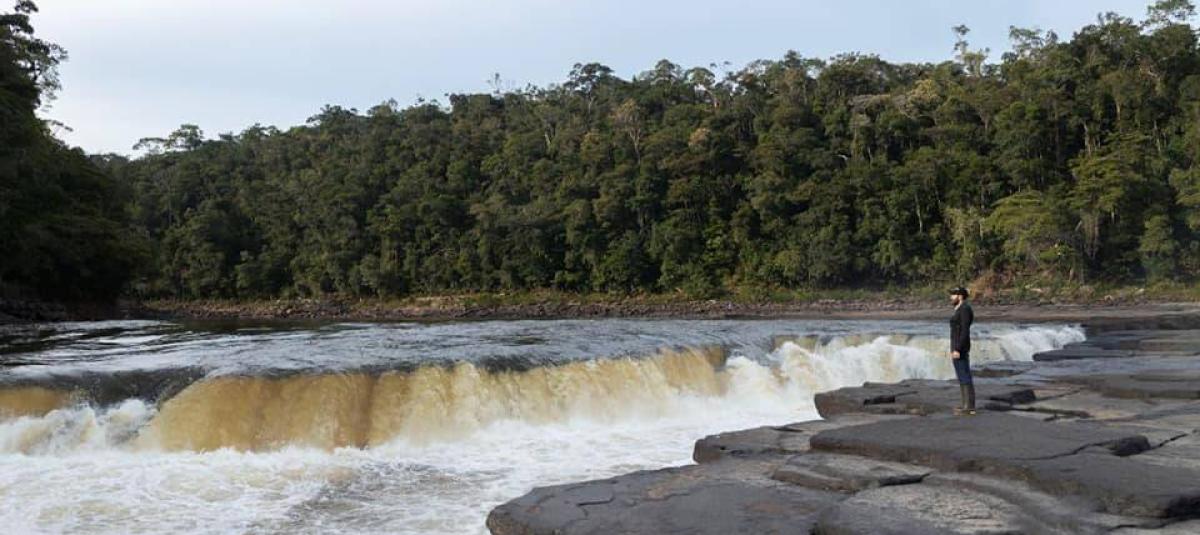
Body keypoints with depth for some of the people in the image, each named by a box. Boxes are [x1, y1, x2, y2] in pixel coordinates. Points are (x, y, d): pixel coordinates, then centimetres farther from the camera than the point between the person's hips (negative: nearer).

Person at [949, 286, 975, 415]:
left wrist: (957, 350, -22)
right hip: (958, 347, 11)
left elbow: (965, 332, -20)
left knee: (964, 377, -6)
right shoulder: (961, 310, 15)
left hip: (960, 347, -11)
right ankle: (968, 405, 14)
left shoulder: (965, 309, -16)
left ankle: (969, 407, -3)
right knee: (962, 376, 11)